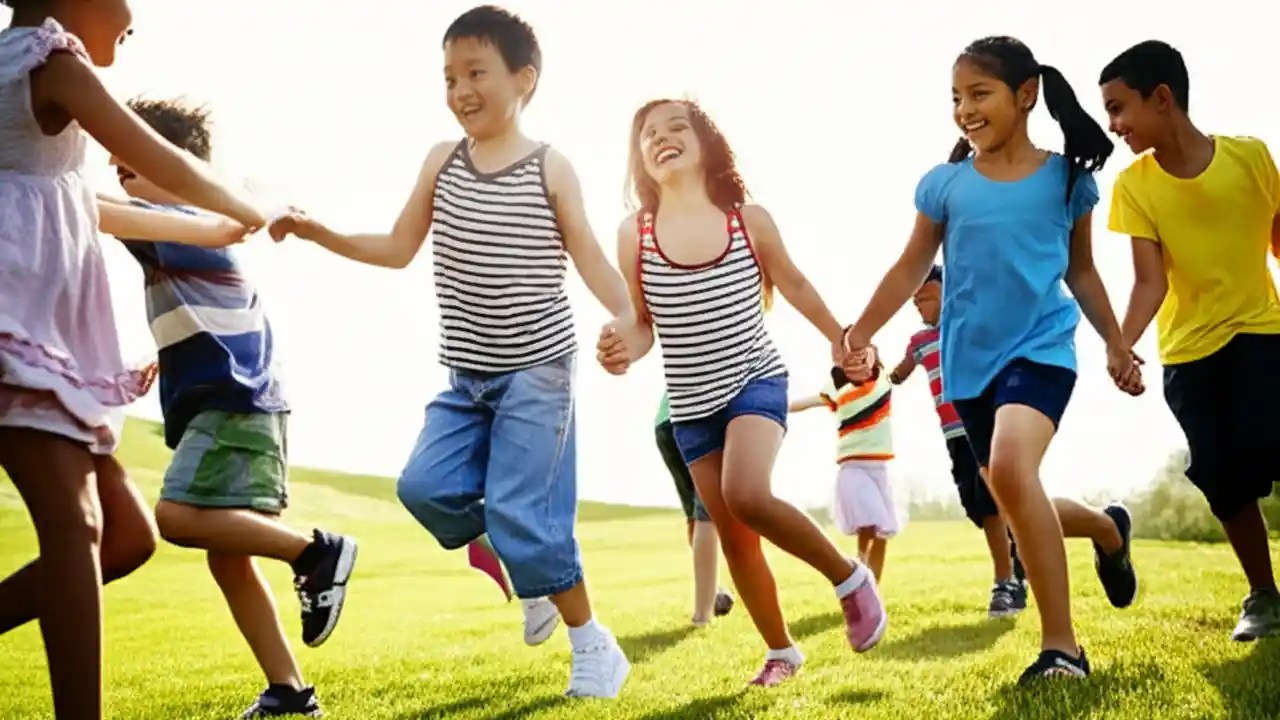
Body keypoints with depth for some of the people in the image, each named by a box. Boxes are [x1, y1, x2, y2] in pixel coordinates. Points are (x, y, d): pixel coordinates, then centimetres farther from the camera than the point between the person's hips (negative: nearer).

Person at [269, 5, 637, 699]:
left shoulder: (550, 168, -5)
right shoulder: (442, 161, 5)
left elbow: (588, 257, -7)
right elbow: (398, 249, 12)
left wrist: (624, 316, -26)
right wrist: (319, 233, 0)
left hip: (536, 372, -5)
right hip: (466, 378, 5)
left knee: (519, 512, -10)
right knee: (425, 487, -11)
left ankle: (594, 647, 7)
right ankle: (511, 563, 16)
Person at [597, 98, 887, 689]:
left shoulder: (749, 220, -7)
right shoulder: (634, 234, -6)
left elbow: (793, 285, 9)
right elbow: (643, 324, 3)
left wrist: (840, 338, 17)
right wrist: (623, 349, -19)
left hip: (756, 381, -3)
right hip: (691, 405, 3)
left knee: (746, 495, -28)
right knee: (733, 536, 7)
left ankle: (850, 578, -6)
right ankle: (782, 652, 26)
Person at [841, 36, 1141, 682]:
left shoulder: (1067, 178, 0)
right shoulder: (944, 185, 1)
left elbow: (1080, 270, 13)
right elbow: (911, 269, 9)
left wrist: (1116, 343, 13)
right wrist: (857, 333, 2)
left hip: (1041, 348, -4)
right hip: (970, 363, 4)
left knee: (1011, 468, -30)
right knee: (1018, 508, 9)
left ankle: (1061, 645, -21)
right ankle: (1108, 528, 44)